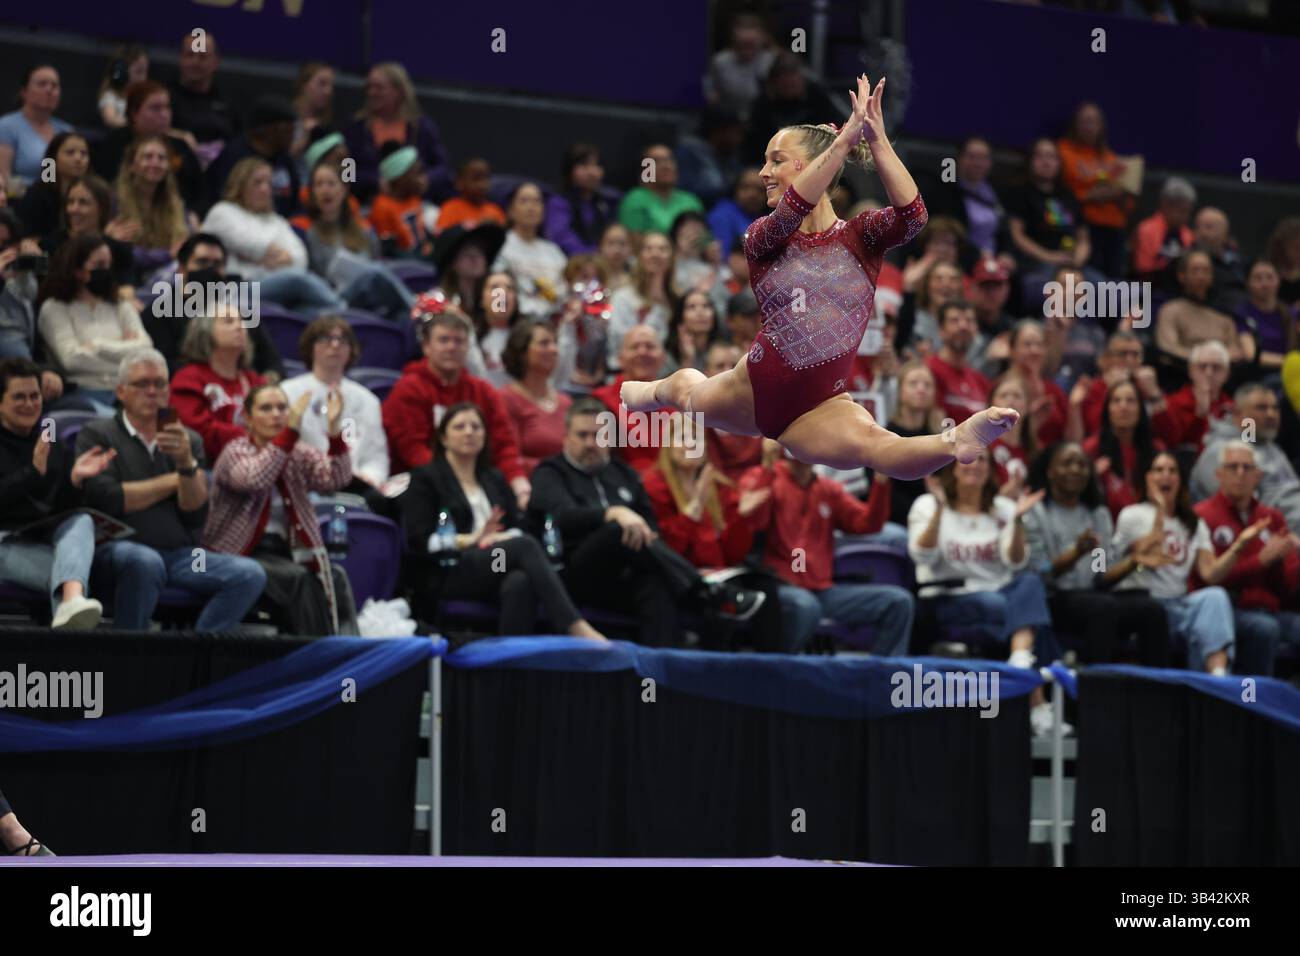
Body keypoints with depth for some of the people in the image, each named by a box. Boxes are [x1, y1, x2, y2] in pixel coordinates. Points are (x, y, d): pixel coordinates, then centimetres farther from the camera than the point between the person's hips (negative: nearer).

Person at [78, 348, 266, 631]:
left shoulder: (188, 440, 18)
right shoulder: (97, 435, 7)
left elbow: (196, 516, 6)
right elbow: (105, 499, -10)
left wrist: (186, 464, -12)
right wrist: (173, 481, 2)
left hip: (180, 553, 4)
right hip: (119, 547, -4)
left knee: (251, 575, -19)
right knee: (145, 562, -39)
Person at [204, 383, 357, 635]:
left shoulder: (299, 454, 11)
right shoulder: (235, 452, -3)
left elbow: (336, 479, -7)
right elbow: (255, 479, -26)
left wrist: (334, 430, -23)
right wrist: (291, 430, -33)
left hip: (286, 549, 4)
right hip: (241, 552, -4)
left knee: (336, 577, -24)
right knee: (297, 578, -31)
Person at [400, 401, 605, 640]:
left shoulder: (495, 480, 29)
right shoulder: (425, 479, 13)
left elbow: (519, 527, 15)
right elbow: (420, 540, 0)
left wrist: (502, 538, -9)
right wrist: (472, 539, -10)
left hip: (497, 569, 4)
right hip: (449, 572, -4)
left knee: (520, 582, -37)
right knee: (525, 545, -33)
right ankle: (576, 628, -48)